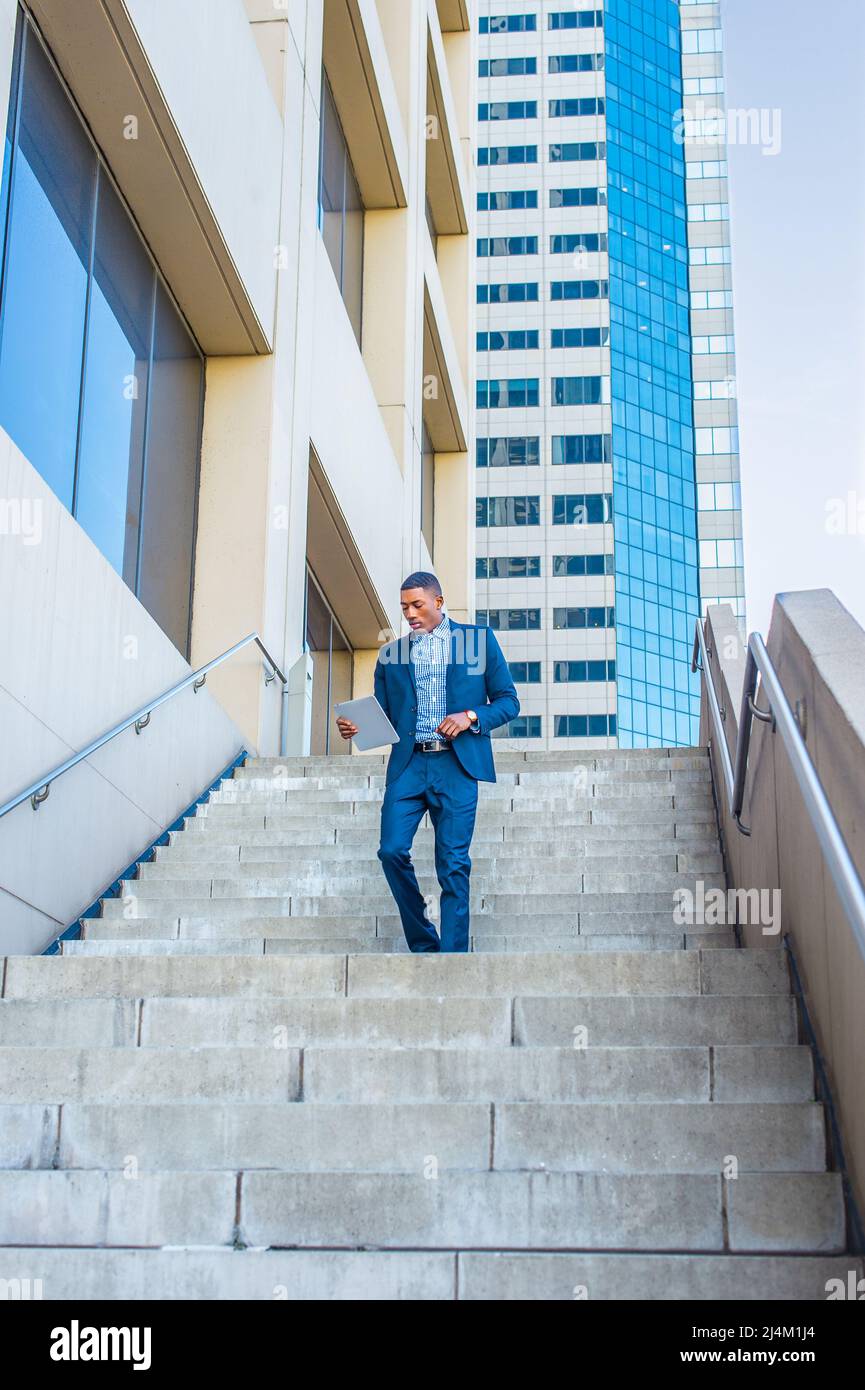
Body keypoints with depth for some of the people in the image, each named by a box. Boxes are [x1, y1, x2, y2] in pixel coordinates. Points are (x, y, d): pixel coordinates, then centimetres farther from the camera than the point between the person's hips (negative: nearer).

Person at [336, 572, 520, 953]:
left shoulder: (479, 639, 8)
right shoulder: (390, 653, 16)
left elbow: (508, 701, 7)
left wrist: (471, 716, -11)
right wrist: (356, 728, -6)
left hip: (456, 766, -3)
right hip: (408, 764, 3)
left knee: (453, 864, -4)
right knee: (392, 851, -9)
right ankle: (423, 944, 10)